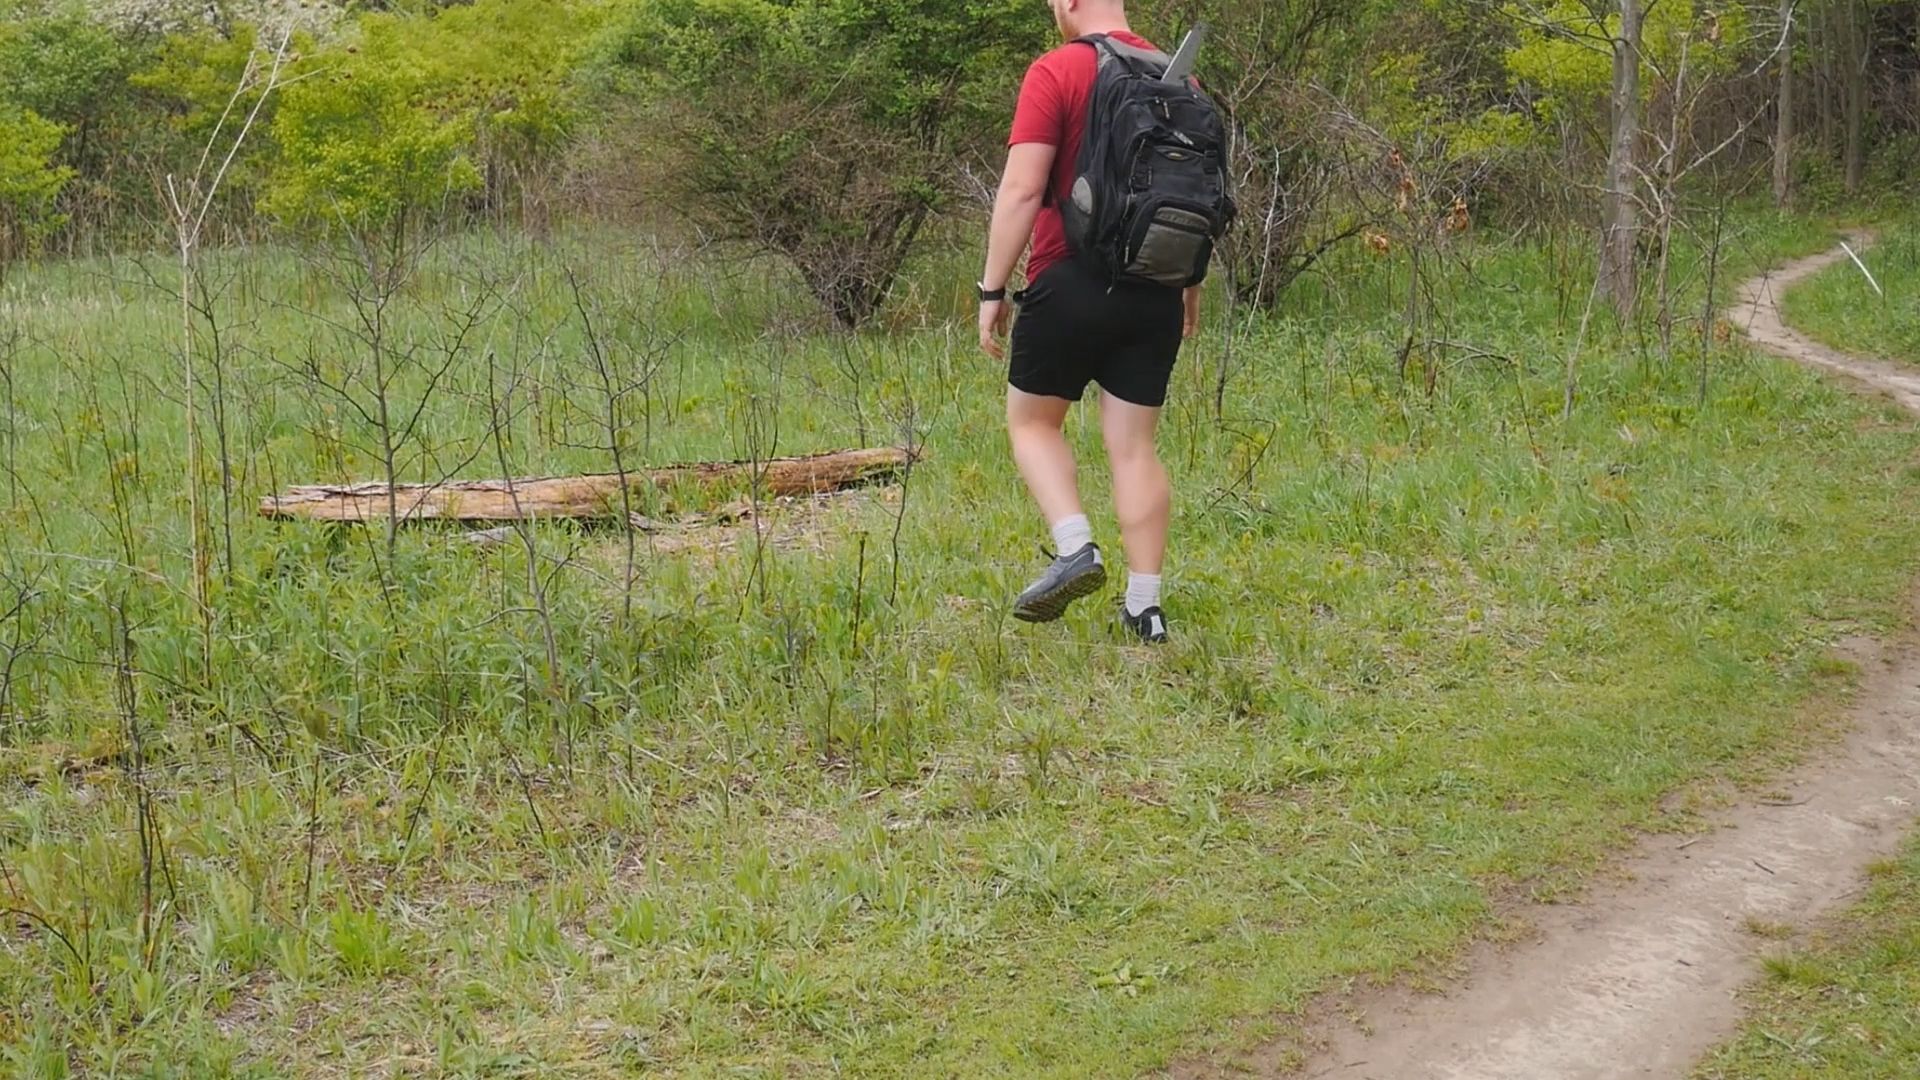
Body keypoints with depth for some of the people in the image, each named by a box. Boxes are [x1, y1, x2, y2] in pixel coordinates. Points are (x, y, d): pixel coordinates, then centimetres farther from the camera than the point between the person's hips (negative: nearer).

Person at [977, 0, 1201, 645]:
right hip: (1155, 292, 5)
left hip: (1072, 282, -5)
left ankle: (1075, 549, -6)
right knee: (1135, 446, 7)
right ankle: (1145, 605, 6)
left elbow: (1022, 189, -15)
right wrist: (1192, 286, 25)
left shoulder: (1055, 73, -9)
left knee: (1032, 422, 13)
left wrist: (993, 289, -9)